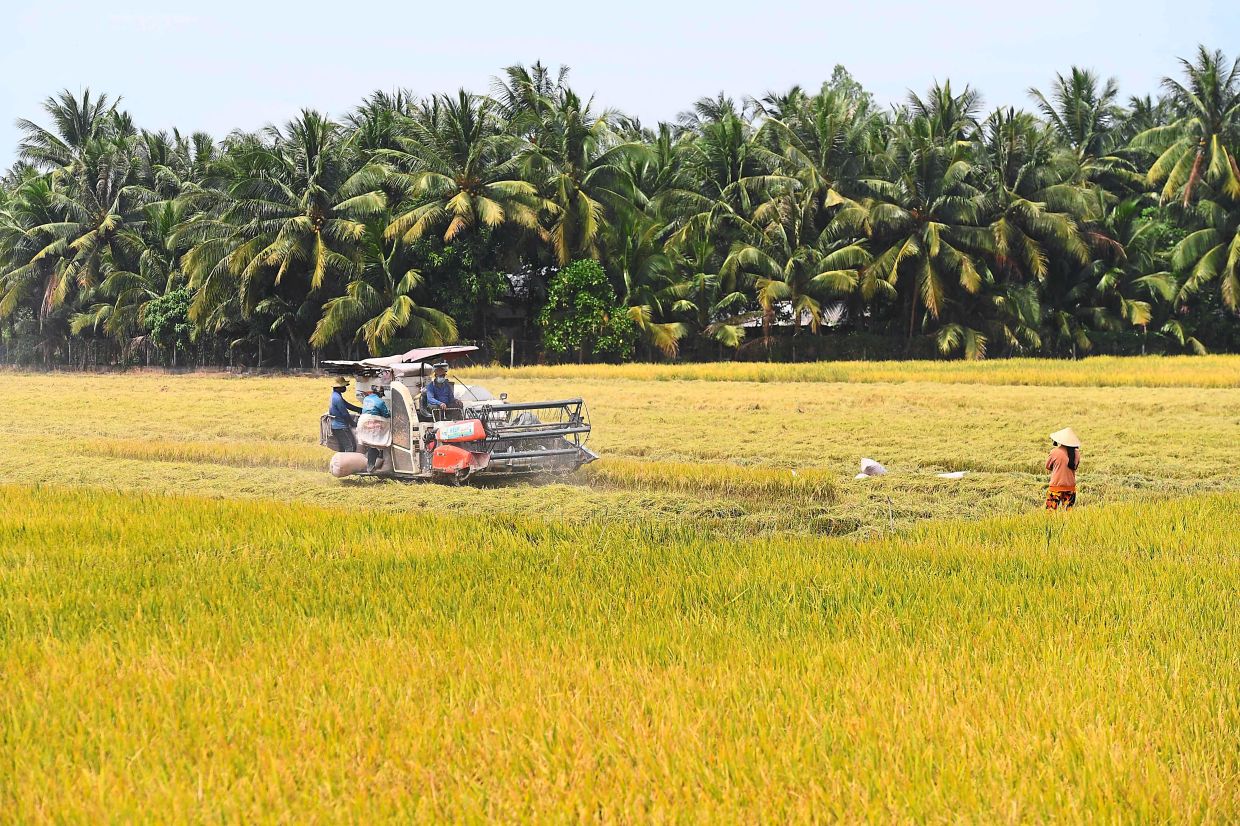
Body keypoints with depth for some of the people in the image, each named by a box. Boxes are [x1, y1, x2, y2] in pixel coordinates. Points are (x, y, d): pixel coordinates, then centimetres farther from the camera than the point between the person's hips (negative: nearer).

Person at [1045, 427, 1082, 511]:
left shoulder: (1055, 452, -12)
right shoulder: (1076, 453, -2)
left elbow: (1048, 466, 2)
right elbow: (1075, 466, 11)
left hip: (1056, 486, -4)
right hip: (1071, 487, 4)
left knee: (1051, 510, 1)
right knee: (1068, 510, 10)